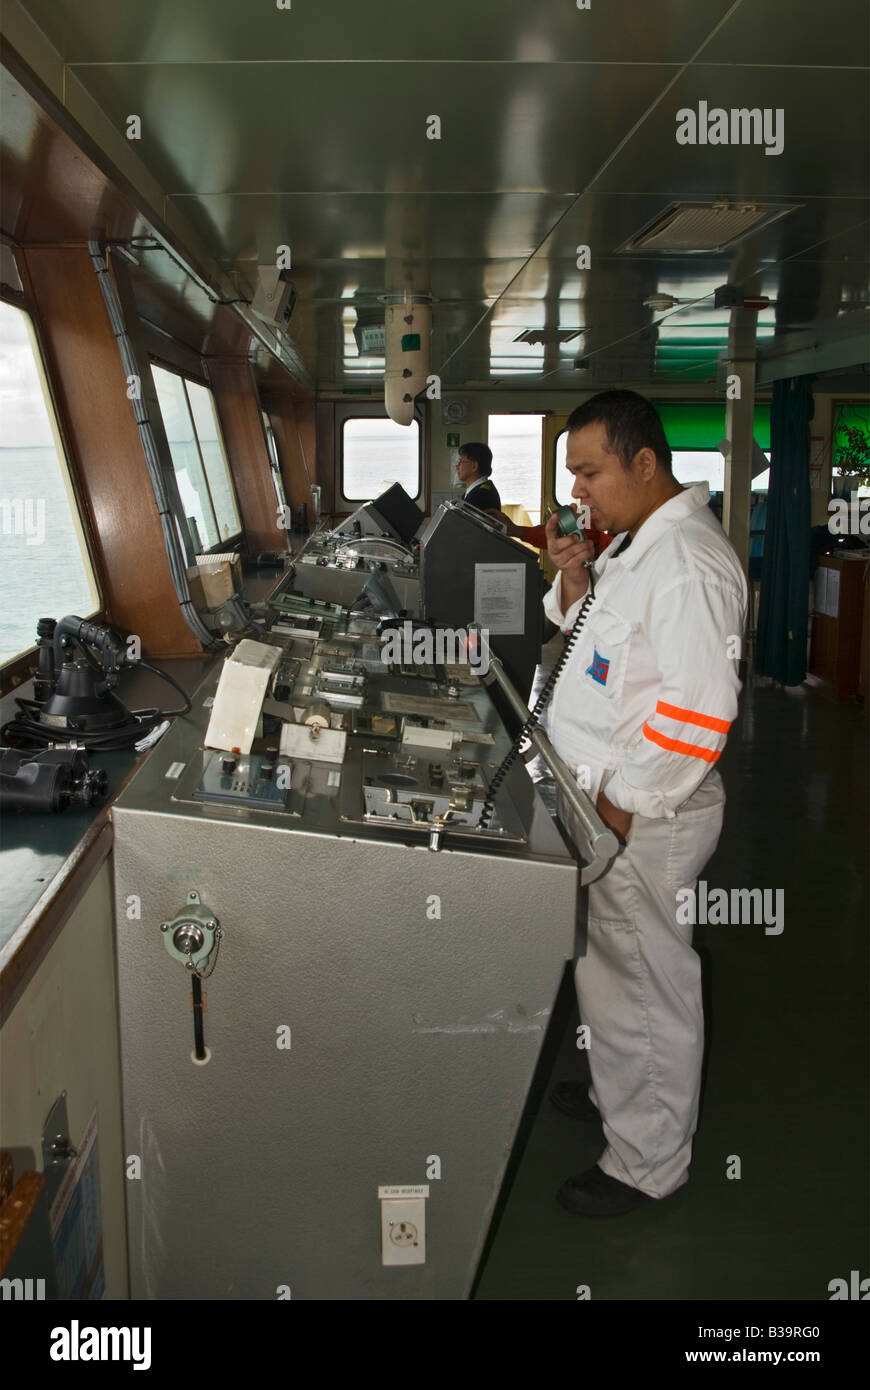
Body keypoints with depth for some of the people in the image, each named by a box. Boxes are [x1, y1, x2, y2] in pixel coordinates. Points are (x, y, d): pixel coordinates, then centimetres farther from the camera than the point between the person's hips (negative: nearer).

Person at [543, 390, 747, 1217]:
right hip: (599, 795, 10)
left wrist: (622, 806, -21)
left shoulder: (688, 567, -24)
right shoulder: (636, 540, 8)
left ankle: (648, 1163, 26)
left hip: (643, 818, -10)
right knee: (608, 966, 25)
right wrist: (573, 576, 0)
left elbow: (699, 714, -28)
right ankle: (619, 1093, 47)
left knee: (647, 983, 7)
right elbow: (591, 632, 21)